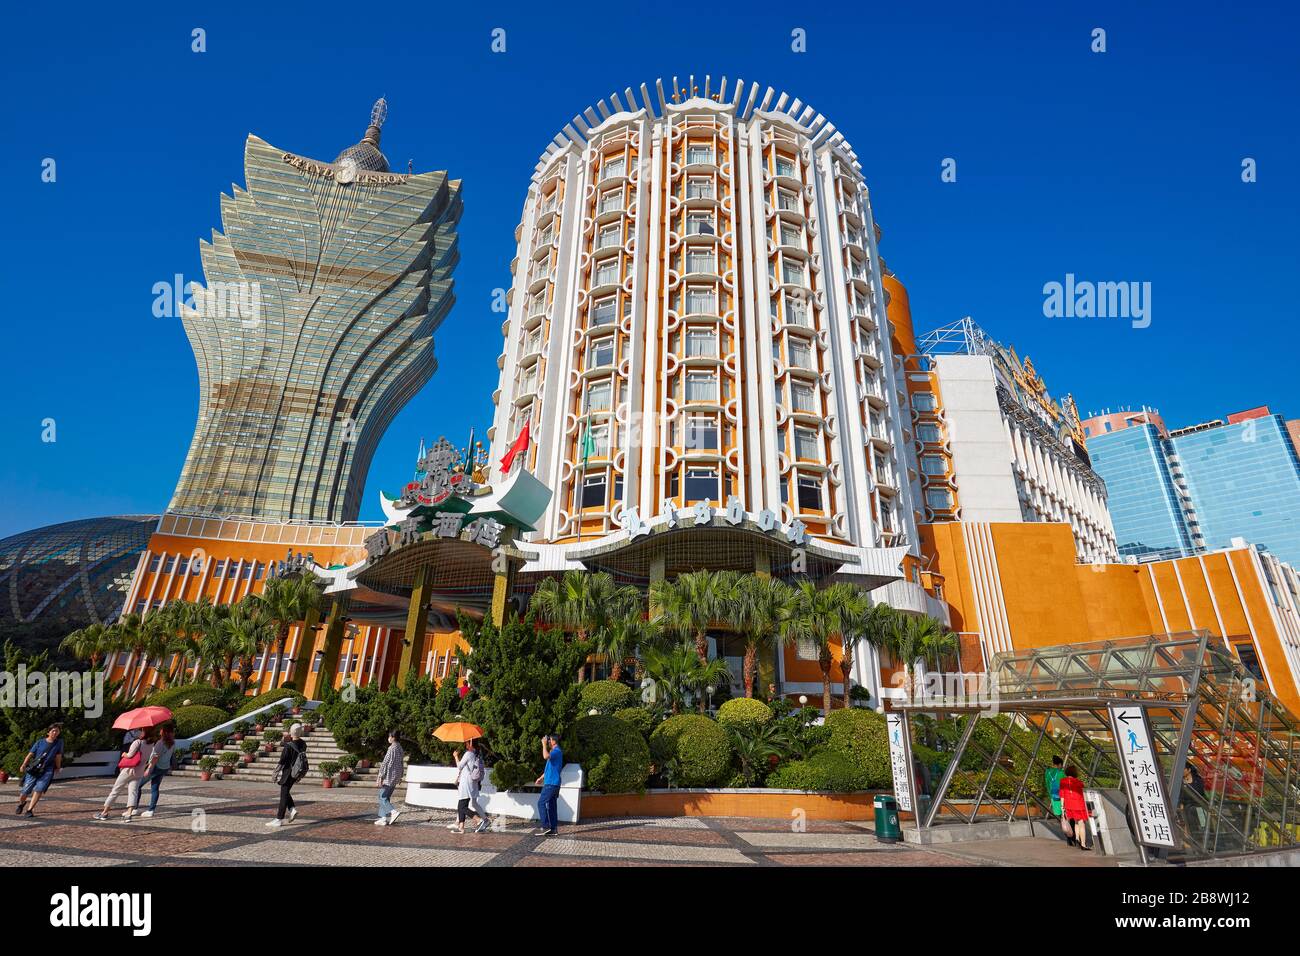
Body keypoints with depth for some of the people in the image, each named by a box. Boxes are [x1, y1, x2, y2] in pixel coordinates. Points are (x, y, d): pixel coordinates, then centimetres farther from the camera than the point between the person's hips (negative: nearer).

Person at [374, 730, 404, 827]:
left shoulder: (392, 748, -17)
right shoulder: (400, 748, 10)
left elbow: (385, 763, -17)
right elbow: (400, 763, 17)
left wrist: (380, 777, -14)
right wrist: (400, 777, 24)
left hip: (389, 776, -8)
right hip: (395, 777, 8)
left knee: (382, 797, -2)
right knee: (386, 797, 14)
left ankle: (394, 812, -17)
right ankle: (384, 819, 13)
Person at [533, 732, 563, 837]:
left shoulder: (557, 751, -15)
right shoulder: (555, 752, 18)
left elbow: (546, 756, -35)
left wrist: (544, 744, -24)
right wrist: (542, 777, 25)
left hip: (551, 783, -10)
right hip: (552, 783, 10)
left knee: (541, 803, -7)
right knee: (551, 805, 9)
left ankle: (546, 827, -5)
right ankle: (553, 829, 11)